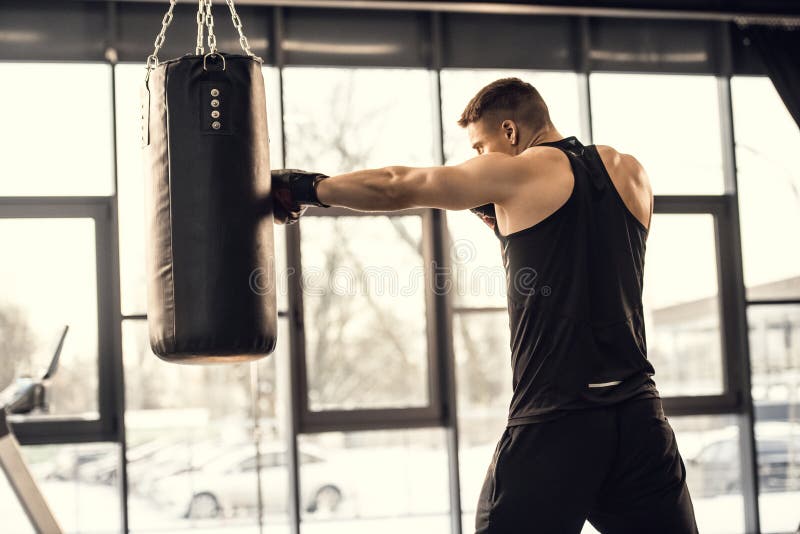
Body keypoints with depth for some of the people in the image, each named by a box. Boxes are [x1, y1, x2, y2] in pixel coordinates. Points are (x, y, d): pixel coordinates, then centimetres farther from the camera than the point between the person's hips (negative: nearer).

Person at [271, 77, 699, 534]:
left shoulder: (517, 173, -1)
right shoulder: (632, 174, 12)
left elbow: (396, 188, 10)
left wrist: (307, 189, 22)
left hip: (553, 423, -4)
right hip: (639, 416, 5)